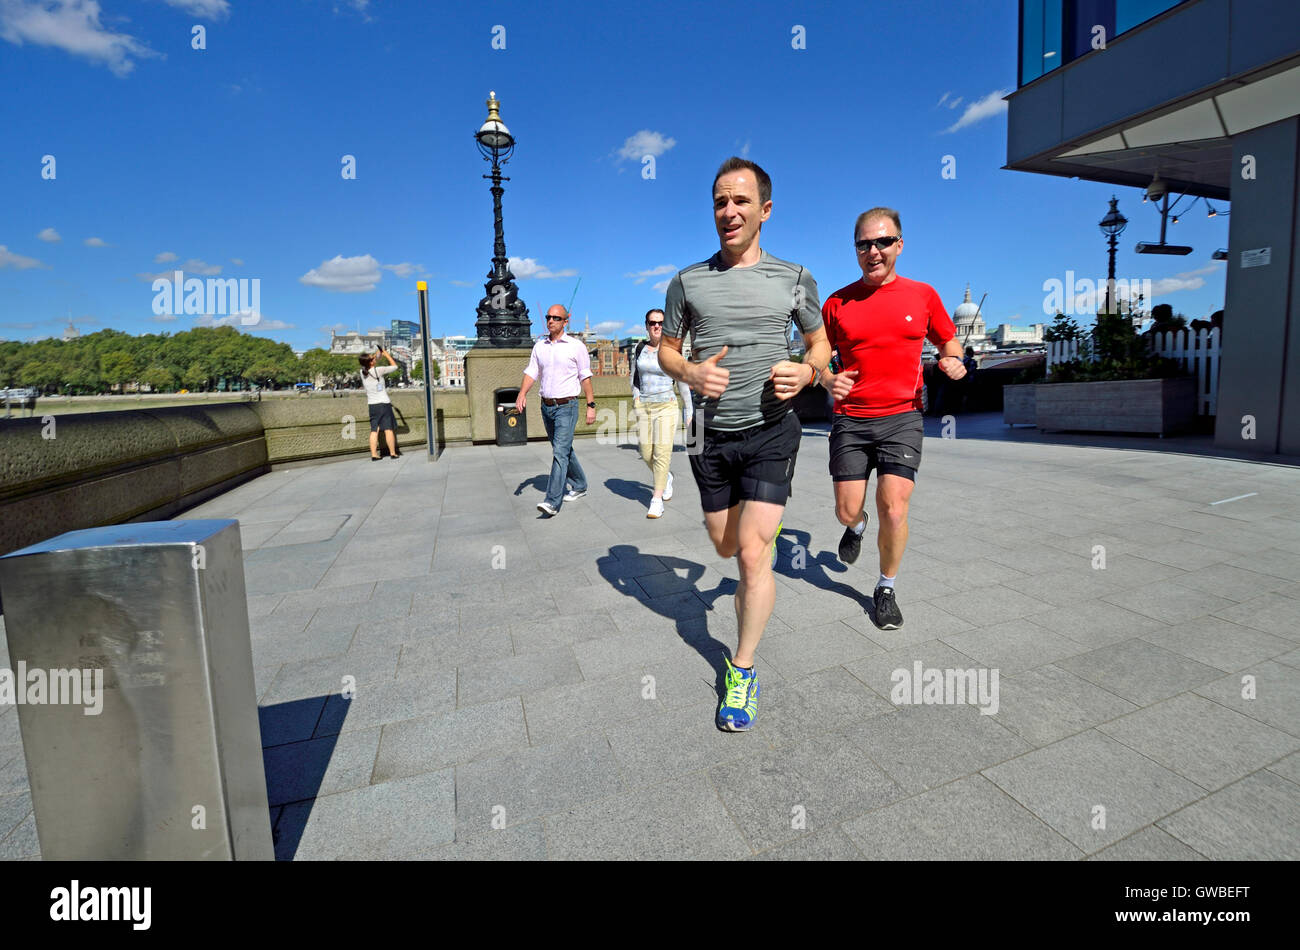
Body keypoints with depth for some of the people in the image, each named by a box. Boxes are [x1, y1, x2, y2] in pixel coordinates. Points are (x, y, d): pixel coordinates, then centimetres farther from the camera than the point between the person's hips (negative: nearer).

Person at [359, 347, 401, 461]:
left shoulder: (362, 372, 3)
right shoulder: (378, 370, -13)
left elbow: (370, 366, 25)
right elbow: (394, 366, -1)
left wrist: (379, 354, 19)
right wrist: (386, 354, 9)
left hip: (372, 405, 5)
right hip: (384, 403, -5)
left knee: (374, 430, 5)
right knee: (388, 429, 1)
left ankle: (374, 455, 2)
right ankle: (393, 453, 5)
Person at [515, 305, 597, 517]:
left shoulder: (576, 346, -3)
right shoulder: (539, 346, 10)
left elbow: (585, 377, 0)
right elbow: (531, 372, 8)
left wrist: (591, 405, -4)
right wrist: (522, 394, -10)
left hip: (567, 406, -5)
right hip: (546, 406, 6)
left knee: (560, 452, -14)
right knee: (564, 450, 16)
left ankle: (553, 502, -18)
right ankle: (579, 485, 34)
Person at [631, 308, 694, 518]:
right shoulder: (639, 349, 8)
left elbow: (683, 384, 3)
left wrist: (689, 412, 5)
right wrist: (637, 399, 5)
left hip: (666, 406, -3)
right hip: (643, 407, 4)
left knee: (662, 453, -10)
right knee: (646, 454, 5)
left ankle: (657, 499, -2)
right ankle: (666, 478, 35)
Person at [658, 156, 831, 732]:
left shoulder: (793, 280, 2)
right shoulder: (688, 282, 3)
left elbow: (820, 343, 14)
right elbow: (665, 348, 11)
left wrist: (807, 371, -10)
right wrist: (690, 373, -12)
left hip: (770, 431, -2)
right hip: (712, 434, 3)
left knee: (753, 554, -9)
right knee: (726, 547, 15)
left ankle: (742, 670, 10)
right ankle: (765, 518, 53)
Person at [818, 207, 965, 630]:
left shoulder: (922, 295, 5)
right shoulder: (837, 302, 3)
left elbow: (949, 342, 17)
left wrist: (955, 363, -5)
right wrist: (828, 380, -12)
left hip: (902, 418, 0)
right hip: (850, 419, 1)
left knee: (893, 511, -8)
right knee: (847, 512, 3)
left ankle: (886, 589, 16)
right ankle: (857, 526, 43)